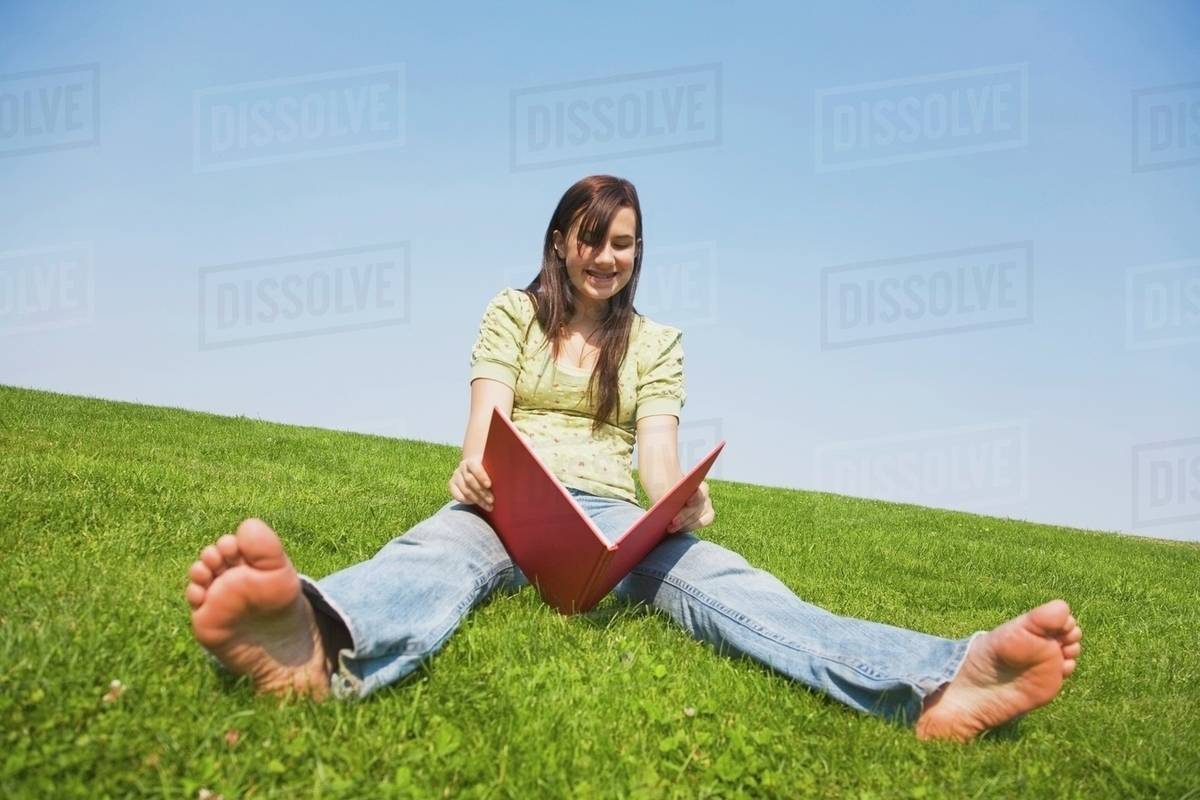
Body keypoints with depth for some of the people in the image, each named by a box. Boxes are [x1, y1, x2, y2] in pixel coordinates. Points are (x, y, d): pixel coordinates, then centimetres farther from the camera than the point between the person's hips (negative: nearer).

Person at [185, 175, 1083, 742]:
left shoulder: (656, 340, 15)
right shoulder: (514, 312, 12)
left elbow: (659, 449, 3)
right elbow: (487, 421, -2)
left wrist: (679, 498, -22)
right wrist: (473, 471, -27)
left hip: (611, 516, 1)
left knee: (714, 575, -29)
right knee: (439, 548, -36)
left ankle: (937, 681, -53)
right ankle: (325, 642, -72)